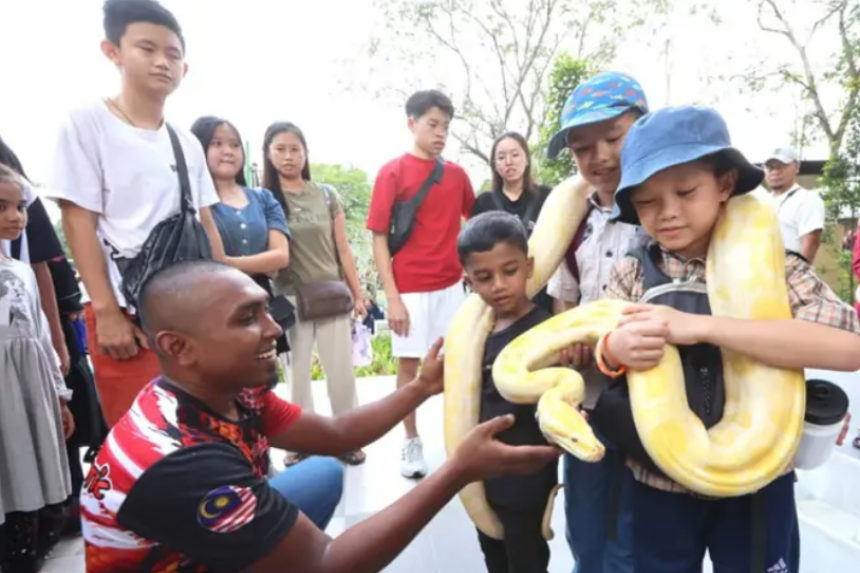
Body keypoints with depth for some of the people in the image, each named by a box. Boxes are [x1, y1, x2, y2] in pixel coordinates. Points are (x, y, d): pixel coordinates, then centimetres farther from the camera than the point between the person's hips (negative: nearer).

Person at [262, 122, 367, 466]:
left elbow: (343, 250, 8)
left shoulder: (326, 195, 6)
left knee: (341, 371, 7)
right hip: (289, 299, -2)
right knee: (297, 372, 7)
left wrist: (357, 294, 7)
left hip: (332, 296, 2)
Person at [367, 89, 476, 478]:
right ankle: (412, 443, 21)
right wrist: (392, 297, -13)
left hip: (452, 285, 3)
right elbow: (379, 238, -7)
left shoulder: (457, 175, 6)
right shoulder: (392, 173, -5)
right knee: (408, 364, 6)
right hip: (410, 289, -3)